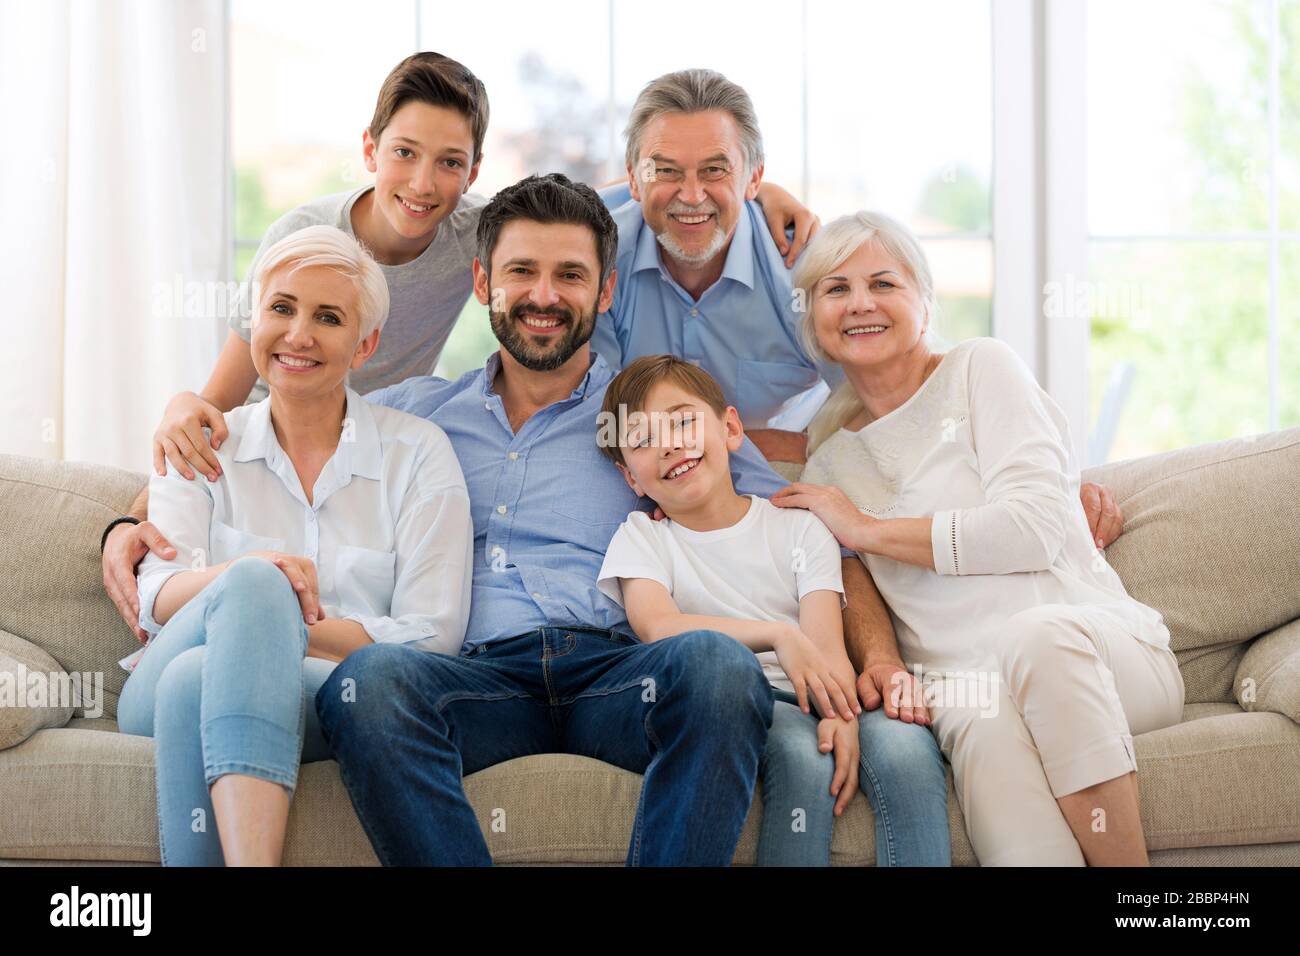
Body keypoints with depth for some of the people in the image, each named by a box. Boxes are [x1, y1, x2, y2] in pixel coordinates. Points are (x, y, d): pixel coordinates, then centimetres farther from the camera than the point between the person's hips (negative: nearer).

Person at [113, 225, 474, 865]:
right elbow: (158, 600, -1)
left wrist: (276, 630, -11)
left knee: (197, 679, -34)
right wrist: (246, 577, -24)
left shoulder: (417, 452, 9)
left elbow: (430, 638, 0)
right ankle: (252, 862, -45)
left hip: (339, 695, -1)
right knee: (254, 583, -34)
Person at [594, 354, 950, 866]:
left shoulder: (798, 527, 13)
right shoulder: (640, 537, 10)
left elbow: (827, 645, -1)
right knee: (801, 754, -35)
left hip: (808, 697, 2)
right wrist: (778, 635, -25)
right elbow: (656, 627, -12)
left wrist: (840, 717, -25)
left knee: (904, 744, -29)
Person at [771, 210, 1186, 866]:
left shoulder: (980, 368, 4)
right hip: (964, 683, 1)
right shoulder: (826, 455, 17)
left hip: (1109, 651, -1)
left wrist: (865, 529, -4)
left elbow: (1035, 529, -10)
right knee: (983, 723, -36)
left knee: (1037, 632, -38)